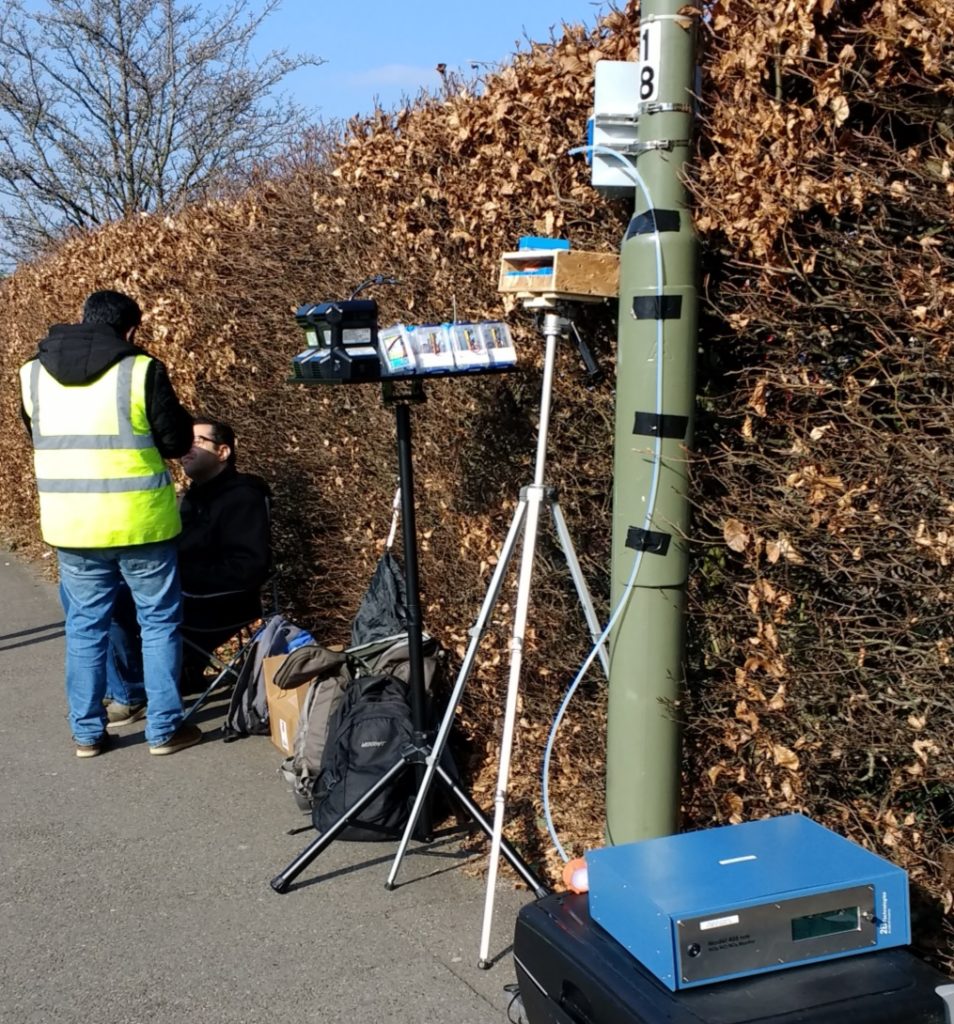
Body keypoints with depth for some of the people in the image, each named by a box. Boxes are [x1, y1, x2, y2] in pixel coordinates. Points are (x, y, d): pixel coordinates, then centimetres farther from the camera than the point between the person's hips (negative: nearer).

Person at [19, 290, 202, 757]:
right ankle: (164, 729, 15)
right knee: (159, 622, 10)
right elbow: (177, 441, -5)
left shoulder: (33, 373, 4)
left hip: (69, 525, 4)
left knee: (84, 627, 15)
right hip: (139, 522, -4)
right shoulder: (141, 371, -11)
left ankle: (87, 733, 21)